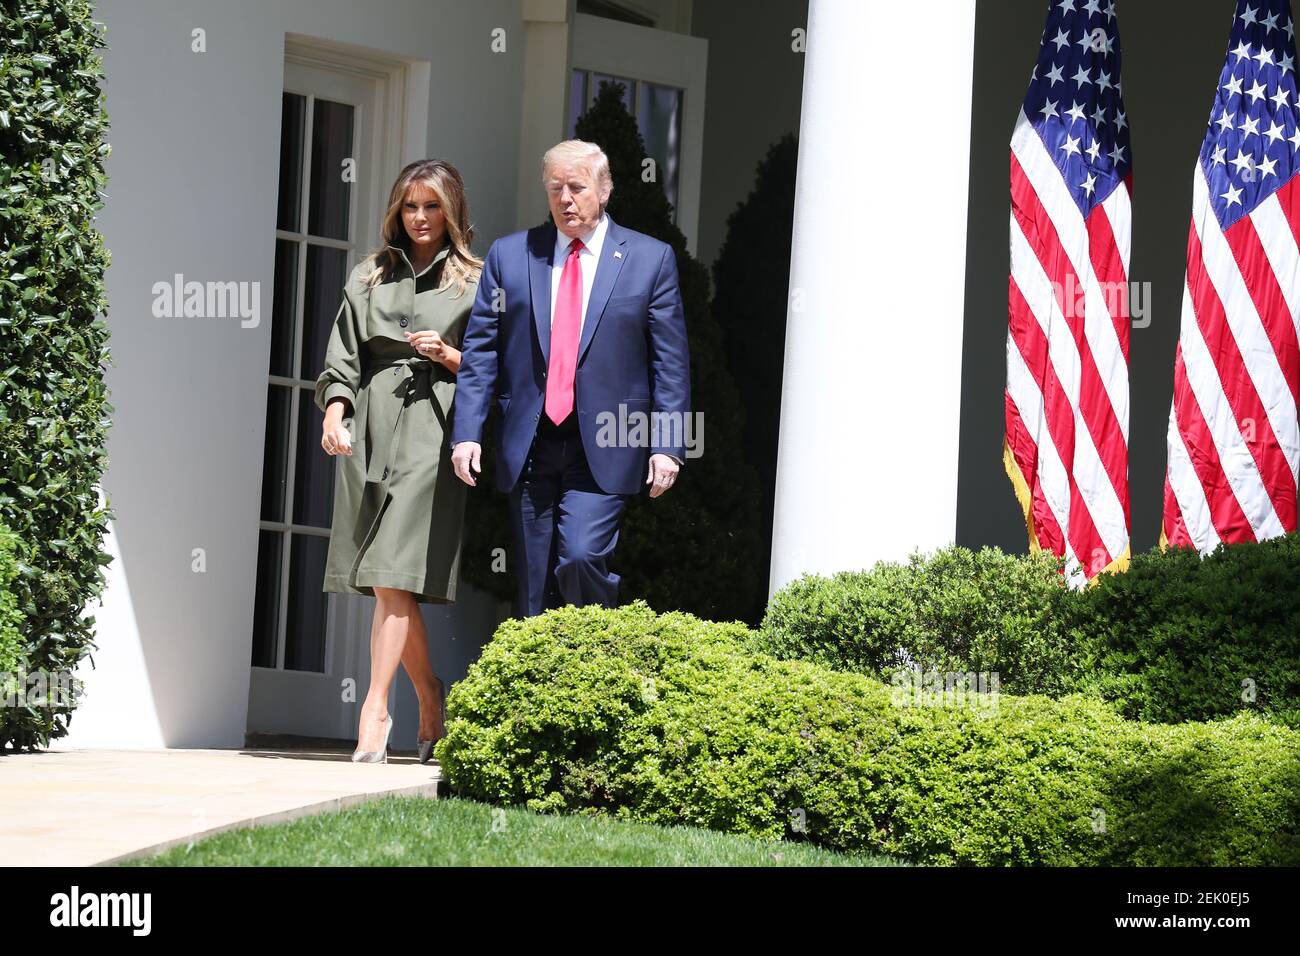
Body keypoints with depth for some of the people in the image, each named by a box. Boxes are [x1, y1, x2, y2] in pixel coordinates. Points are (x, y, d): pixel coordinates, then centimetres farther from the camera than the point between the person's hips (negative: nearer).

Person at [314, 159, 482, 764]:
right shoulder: (369, 277, 17)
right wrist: (334, 411, -4)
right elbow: (344, 356, 12)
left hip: (434, 427, -4)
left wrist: (450, 355, -9)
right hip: (371, 426, 4)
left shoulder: (475, 282, 9)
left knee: (394, 576, -14)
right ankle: (430, 698, 19)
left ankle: (376, 708, -16)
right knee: (388, 581, 3)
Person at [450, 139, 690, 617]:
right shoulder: (509, 255, 9)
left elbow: (670, 361, 3)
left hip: (604, 449, -3)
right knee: (535, 584, 5)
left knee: (581, 558, -19)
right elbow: (480, 349, 8)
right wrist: (467, 432, -1)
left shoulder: (651, 259, 4)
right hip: (530, 447, 3)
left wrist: (667, 445, -4)